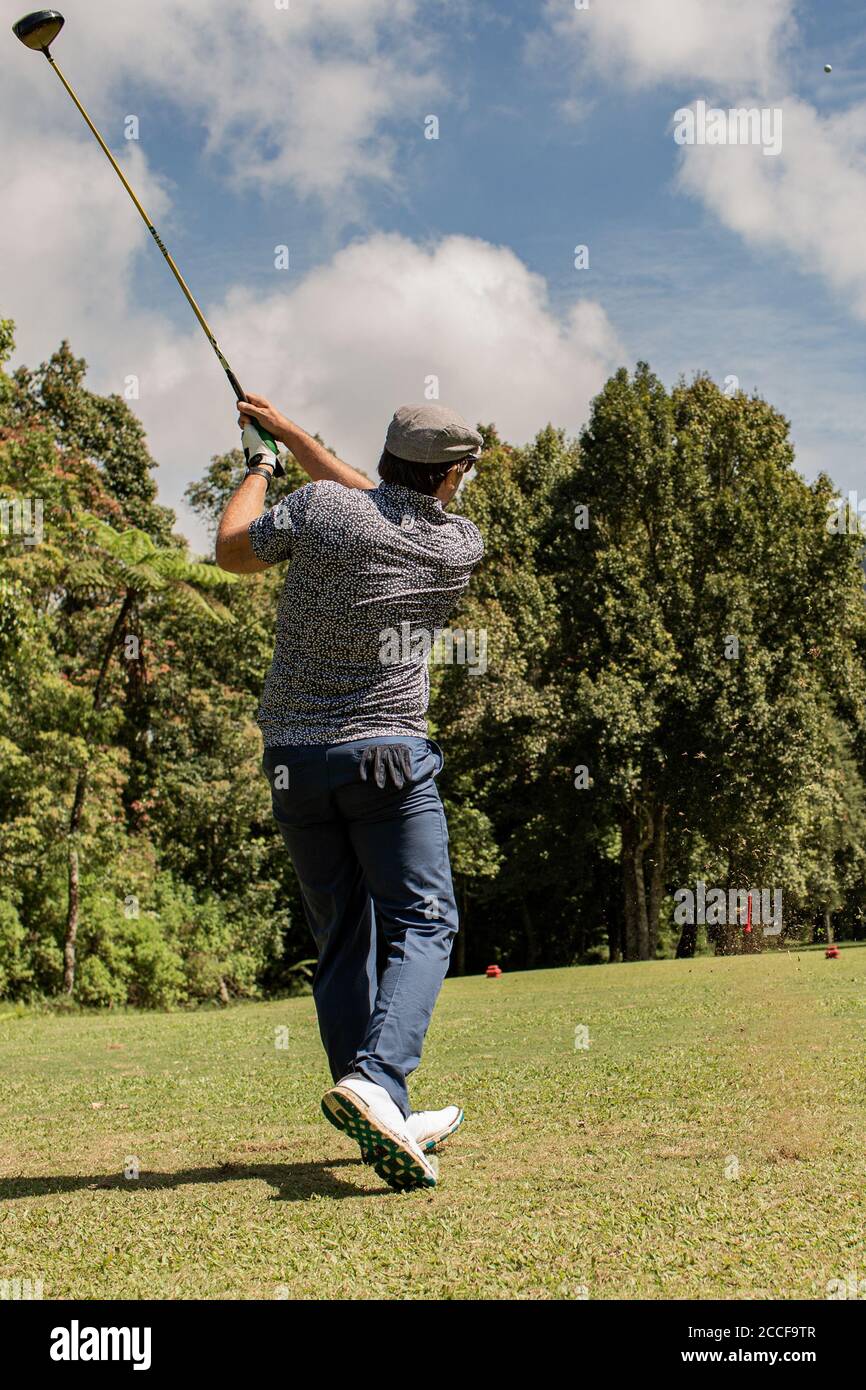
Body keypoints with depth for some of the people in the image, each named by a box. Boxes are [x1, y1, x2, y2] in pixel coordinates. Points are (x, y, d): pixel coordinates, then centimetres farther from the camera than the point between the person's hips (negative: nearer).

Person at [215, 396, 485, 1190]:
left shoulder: (317, 509, -4)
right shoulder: (461, 548, 1)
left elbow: (232, 551, 13)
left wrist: (260, 466, 28)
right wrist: (289, 429, 24)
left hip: (294, 758, 3)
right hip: (386, 752, -2)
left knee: (342, 939, 8)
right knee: (422, 923, 0)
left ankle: (386, 1126, 10)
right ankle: (375, 1079, -24)